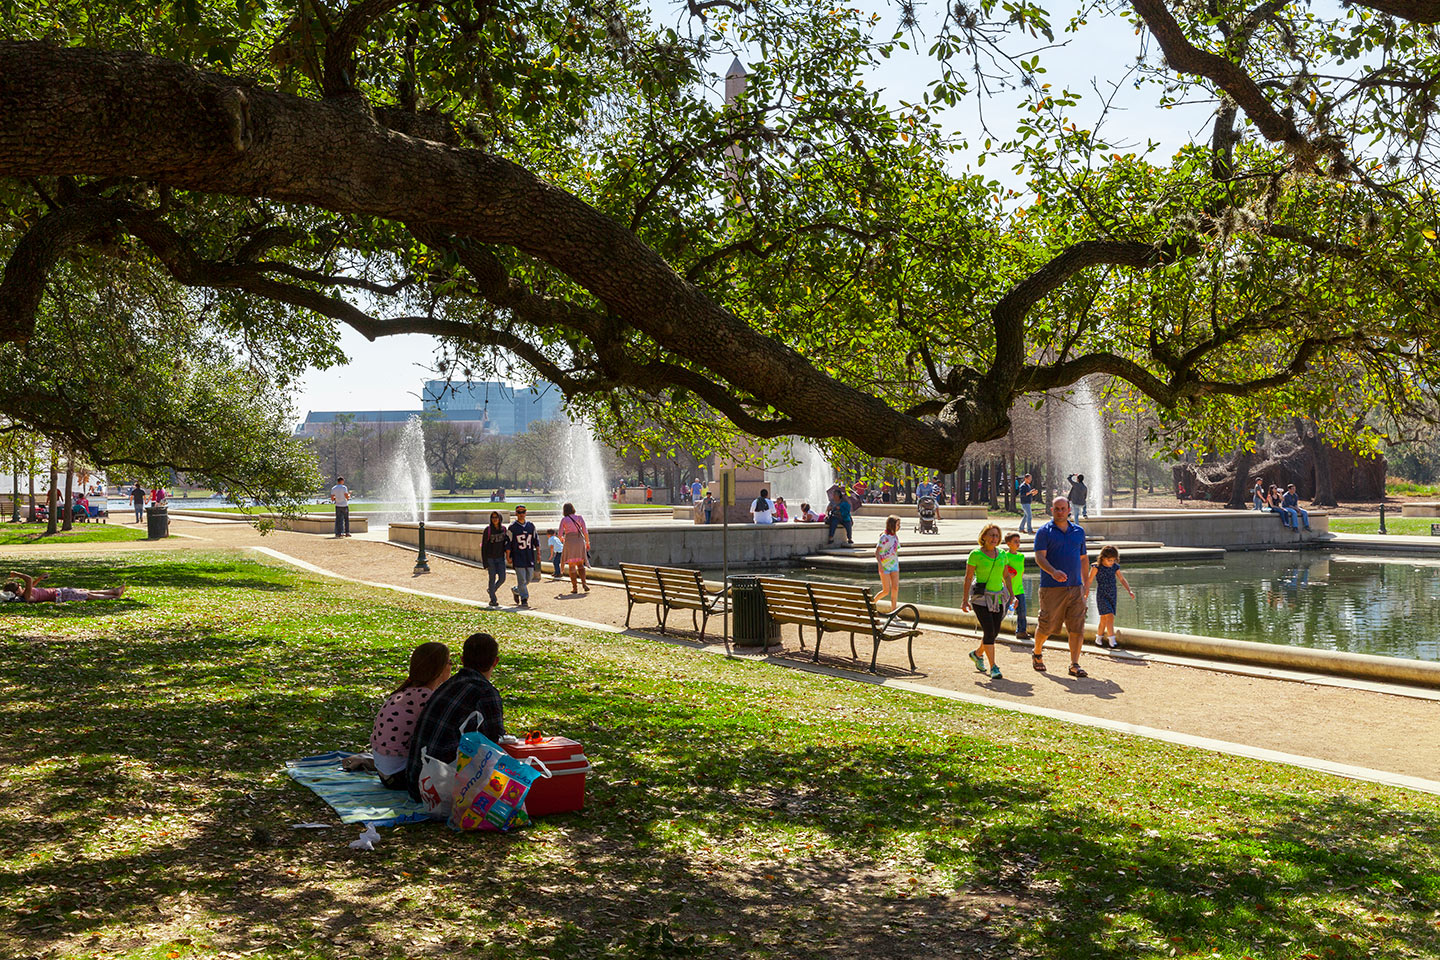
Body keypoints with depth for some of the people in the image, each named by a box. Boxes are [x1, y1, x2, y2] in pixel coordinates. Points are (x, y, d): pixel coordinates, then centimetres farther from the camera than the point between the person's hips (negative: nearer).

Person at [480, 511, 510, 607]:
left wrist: (508, 548, -11)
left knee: (502, 578, -2)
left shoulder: (503, 529, 2)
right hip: (490, 558, -3)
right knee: (492, 578, -2)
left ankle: (490, 590, 28)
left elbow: (507, 540, 13)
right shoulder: (487, 530, -9)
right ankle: (493, 600, 11)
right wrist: (485, 562, -11)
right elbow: (483, 546, -7)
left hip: (500, 558, 3)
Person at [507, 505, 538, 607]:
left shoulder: (531, 526, 10)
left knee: (529, 577, 7)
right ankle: (524, 599, -1)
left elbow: (535, 540, 15)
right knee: (521, 579, -8)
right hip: (518, 556, -4)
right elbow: (509, 544, 0)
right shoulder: (512, 527, -2)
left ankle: (515, 590, 31)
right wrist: (509, 557, -4)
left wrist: (538, 553, 7)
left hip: (529, 556, 4)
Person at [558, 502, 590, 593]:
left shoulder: (564, 519, -1)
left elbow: (560, 534, -3)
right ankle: (584, 583, -6)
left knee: (572, 566, 5)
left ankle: (574, 587, 2)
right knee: (580, 564, 14)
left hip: (569, 542, -2)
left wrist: (562, 538, 20)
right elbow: (585, 531, -4)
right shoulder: (579, 517, 3)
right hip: (580, 541, 2)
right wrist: (587, 542, 6)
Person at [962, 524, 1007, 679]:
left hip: (998, 598, 5)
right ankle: (993, 667, -4)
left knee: (995, 632, 9)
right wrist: (965, 600, -9)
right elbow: (968, 578, -7)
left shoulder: (1001, 553, 6)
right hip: (980, 598, -5)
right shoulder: (975, 554, -8)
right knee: (989, 631, -11)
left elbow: (1006, 576, 15)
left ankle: (977, 653, 36)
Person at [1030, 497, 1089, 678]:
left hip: (1075, 588, 4)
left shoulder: (1079, 531, 14)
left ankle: (1074, 665, 1)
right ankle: (1036, 654, 29)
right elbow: (1039, 557, -13)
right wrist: (1053, 572, -31)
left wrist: (1085, 583, 19)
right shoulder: (1044, 532, -1)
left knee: (1077, 627, -4)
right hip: (1052, 588, -4)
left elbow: (1082, 559, 21)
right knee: (1046, 626, 3)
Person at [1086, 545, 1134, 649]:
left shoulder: (1115, 567, 4)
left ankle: (1098, 638, 25)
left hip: (1112, 595, 5)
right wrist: (1085, 594, -8)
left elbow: (1122, 579, 10)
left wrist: (1129, 591, 1)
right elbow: (1089, 580, -7)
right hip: (1101, 595, -5)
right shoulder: (1097, 567, -11)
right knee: (1110, 616, -17)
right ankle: (1112, 640, -17)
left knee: (1104, 619, 10)